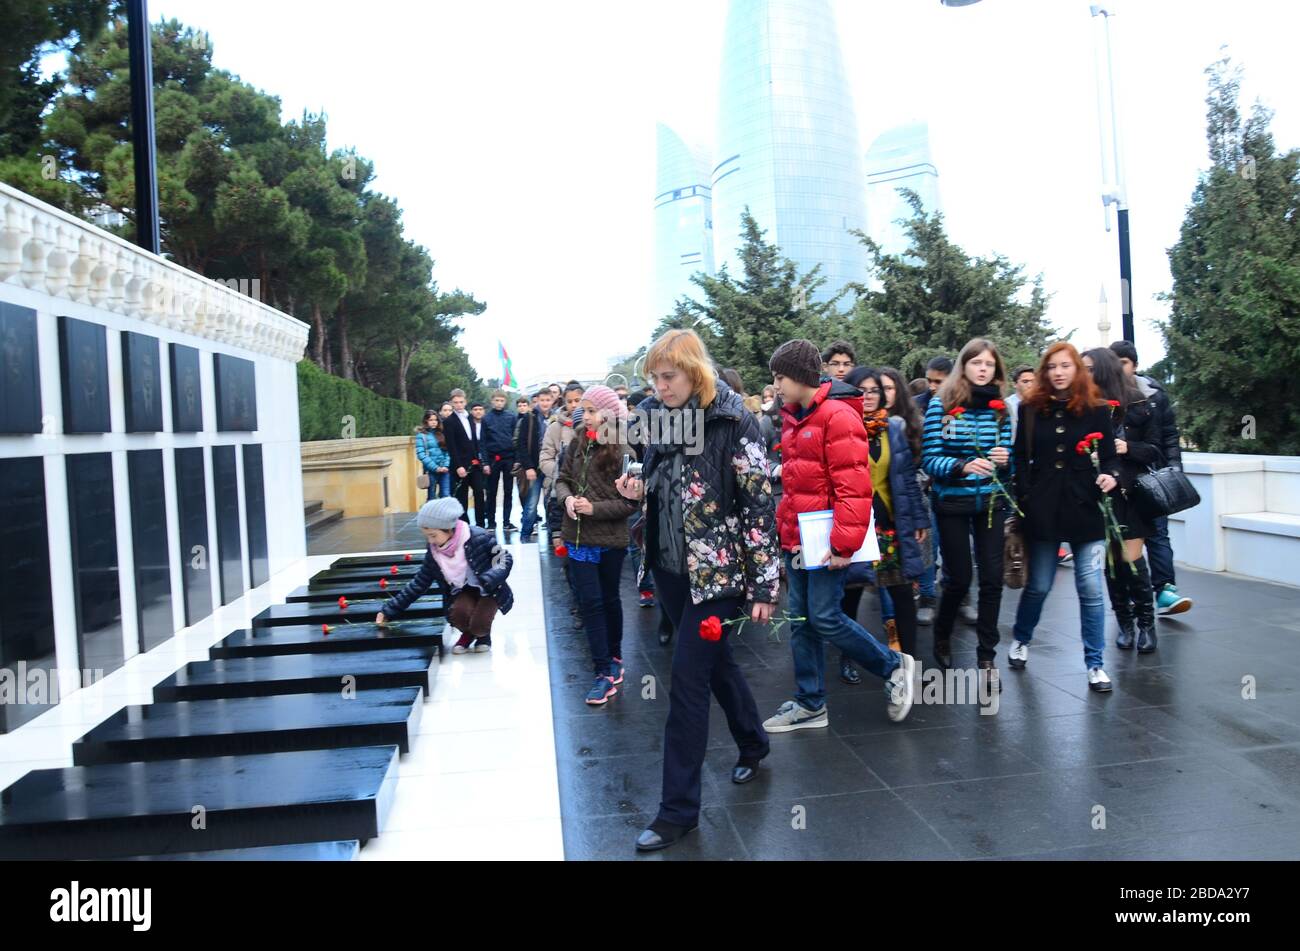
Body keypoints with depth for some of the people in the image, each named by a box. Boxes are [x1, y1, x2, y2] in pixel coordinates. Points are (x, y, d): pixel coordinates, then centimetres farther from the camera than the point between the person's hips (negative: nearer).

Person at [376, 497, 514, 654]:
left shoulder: (478, 537, -21)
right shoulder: (433, 552, -7)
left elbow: (505, 559, -13)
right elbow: (419, 583, 3)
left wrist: (487, 580, -32)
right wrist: (389, 610, 0)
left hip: (488, 590, -3)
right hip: (463, 592, 3)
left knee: (479, 625, -29)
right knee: (458, 614, -31)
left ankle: (484, 635, 10)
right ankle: (468, 634, 6)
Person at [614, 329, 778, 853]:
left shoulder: (733, 423, -15)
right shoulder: (659, 417, 5)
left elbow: (758, 504, -15)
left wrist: (763, 585, -15)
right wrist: (638, 488, -5)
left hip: (717, 571, -7)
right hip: (670, 566, 7)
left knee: (688, 679, -5)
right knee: (714, 659, 21)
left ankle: (679, 808, 6)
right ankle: (752, 742, 45)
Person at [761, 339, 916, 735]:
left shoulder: (837, 417, -14)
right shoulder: (793, 419, 13)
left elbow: (854, 487, -19)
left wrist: (843, 544, -21)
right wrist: (784, 525, 15)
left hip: (825, 540, -9)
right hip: (796, 539, 9)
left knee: (825, 618, -6)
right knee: (800, 621, 11)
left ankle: (894, 666, 16)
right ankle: (810, 704, 22)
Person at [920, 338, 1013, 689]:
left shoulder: (1001, 407, 3)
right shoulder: (941, 404, -7)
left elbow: (1007, 455, 9)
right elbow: (929, 459, -11)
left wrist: (1005, 458, -14)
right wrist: (963, 465, -28)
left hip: (991, 500, 3)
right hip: (952, 501, -3)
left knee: (992, 577, 0)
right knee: (959, 577, 4)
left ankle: (987, 657, 12)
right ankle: (942, 636, 33)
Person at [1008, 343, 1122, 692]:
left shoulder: (1096, 409, 1)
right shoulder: (1030, 408, 3)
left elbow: (1109, 456, 5)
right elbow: (1021, 458, 5)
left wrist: (1110, 476, -16)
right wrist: (1024, 499, -3)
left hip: (1085, 510, -1)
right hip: (1042, 509, 1)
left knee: (1091, 590, -1)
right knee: (1038, 585, 11)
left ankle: (1095, 664, 12)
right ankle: (1020, 641, 36)